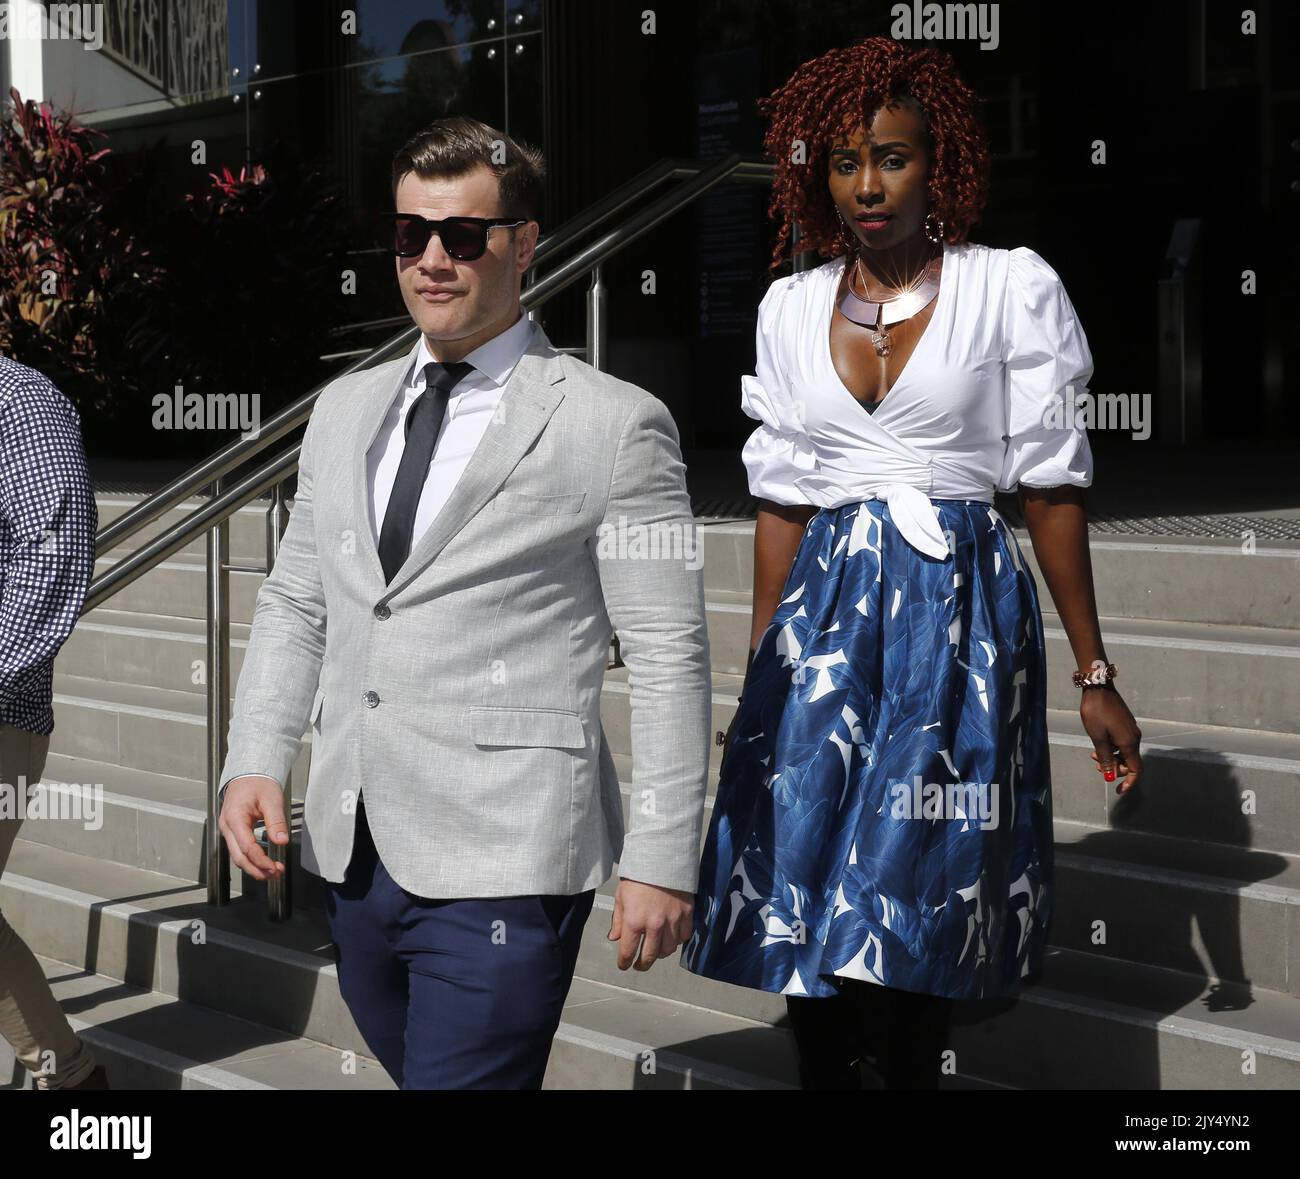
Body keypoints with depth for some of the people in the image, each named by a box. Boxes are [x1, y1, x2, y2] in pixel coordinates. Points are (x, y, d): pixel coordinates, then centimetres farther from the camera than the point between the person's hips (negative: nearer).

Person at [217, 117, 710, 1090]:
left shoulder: (614, 425, -4)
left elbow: (669, 656, -5)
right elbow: (295, 602, 19)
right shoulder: (347, 409, 14)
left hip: (505, 865, -6)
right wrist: (255, 760, 4)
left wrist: (663, 863, -8)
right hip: (355, 858, 6)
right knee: (411, 1067, 16)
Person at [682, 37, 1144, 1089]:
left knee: (918, 911, -2)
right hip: (827, 608, 3)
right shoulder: (792, 307, 9)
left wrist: (1096, 677, -1)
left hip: (960, 609, -3)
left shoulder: (1011, 289, -1)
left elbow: (1052, 489, -1)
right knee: (805, 898, 0)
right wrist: (760, 667, 9)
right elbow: (784, 500, 11)